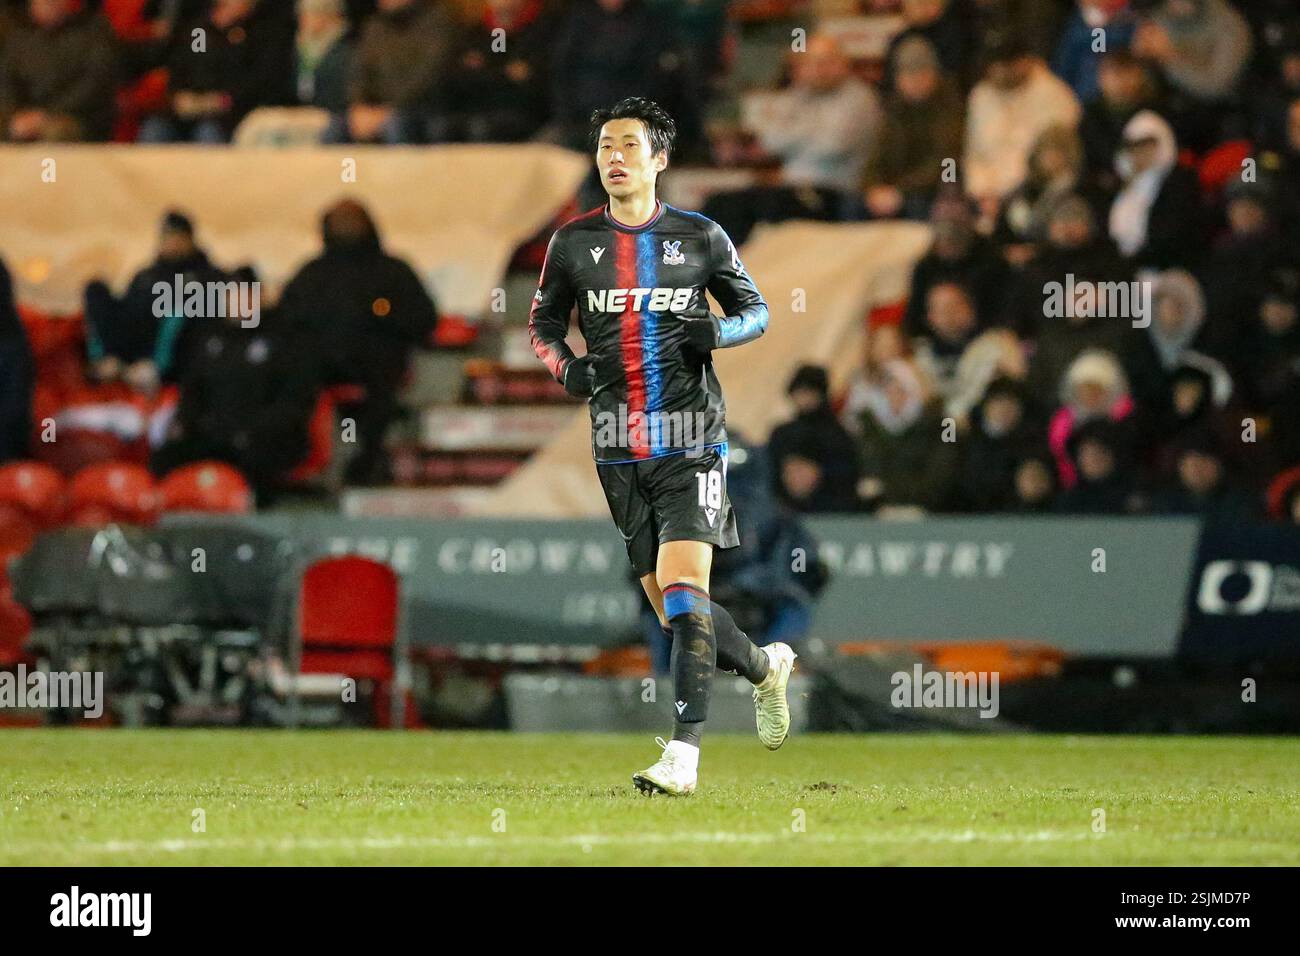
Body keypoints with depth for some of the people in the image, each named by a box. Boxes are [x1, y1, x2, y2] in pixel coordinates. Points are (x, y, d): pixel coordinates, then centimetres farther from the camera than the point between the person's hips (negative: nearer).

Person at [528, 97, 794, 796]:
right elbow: (543, 323, 17)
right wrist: (566, 368, -5)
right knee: (673, 613, 9)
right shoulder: (573, 243, 7)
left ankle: (683, 756, -20)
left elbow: (755, 309, 12)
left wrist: (719, 332, -11)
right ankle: (765, 666, 38)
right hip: (619, 448, 3)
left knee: (682, 592, -18)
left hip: (691, 440, -3)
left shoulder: (700, 238, 2)